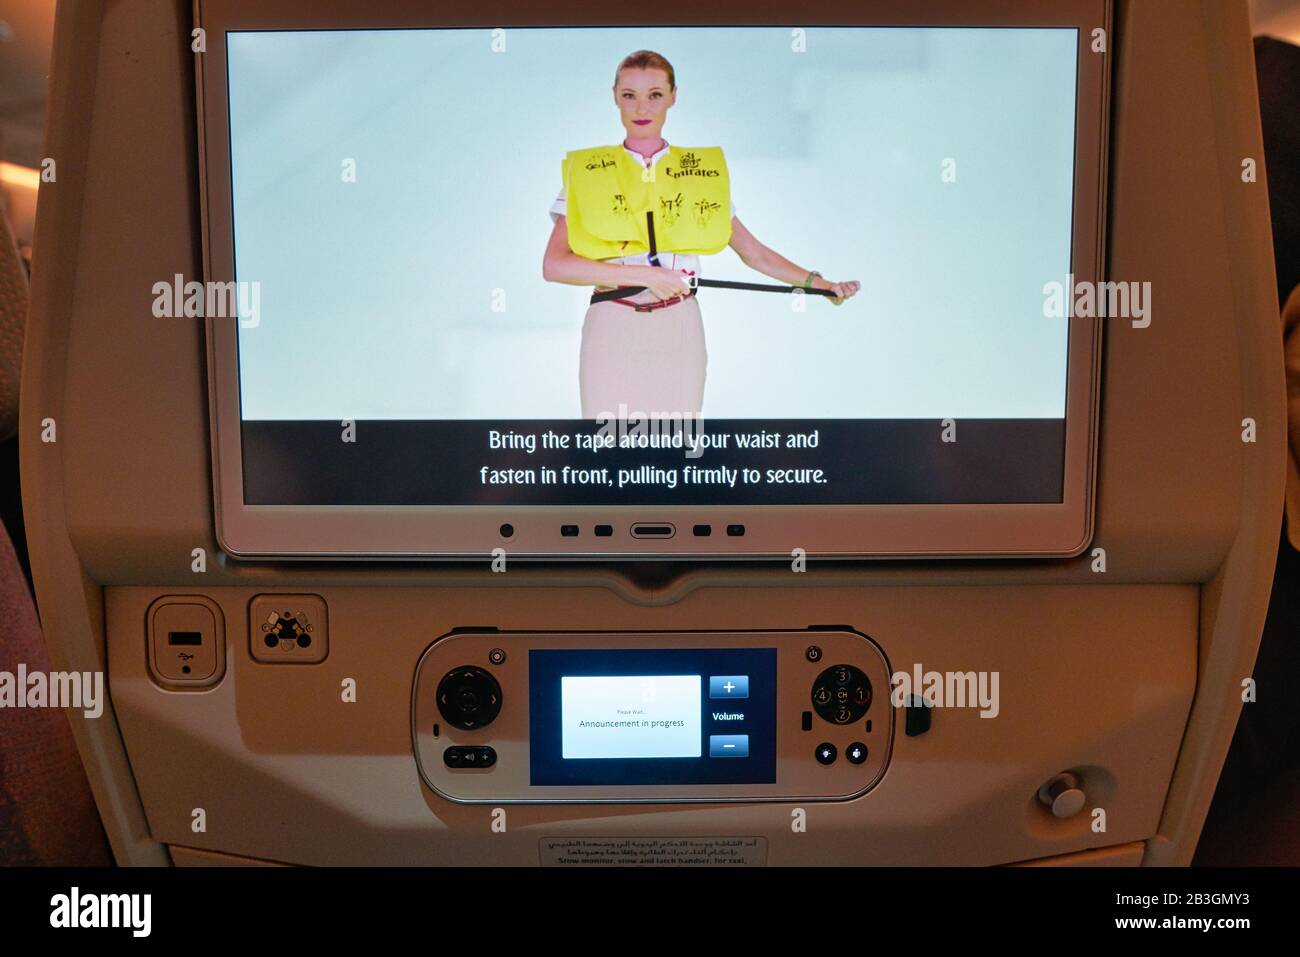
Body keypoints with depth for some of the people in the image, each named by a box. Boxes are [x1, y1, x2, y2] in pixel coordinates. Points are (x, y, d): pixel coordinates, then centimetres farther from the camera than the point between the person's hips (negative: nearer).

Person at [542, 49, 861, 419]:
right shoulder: (586, 173, 3)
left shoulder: (702, 173, 8)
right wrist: (646, 275, -15)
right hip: (612, 332, -1)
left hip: (680, 331, 1)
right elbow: (554, 265, -9)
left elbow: (755, 253, 9)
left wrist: (816, 282, -5)